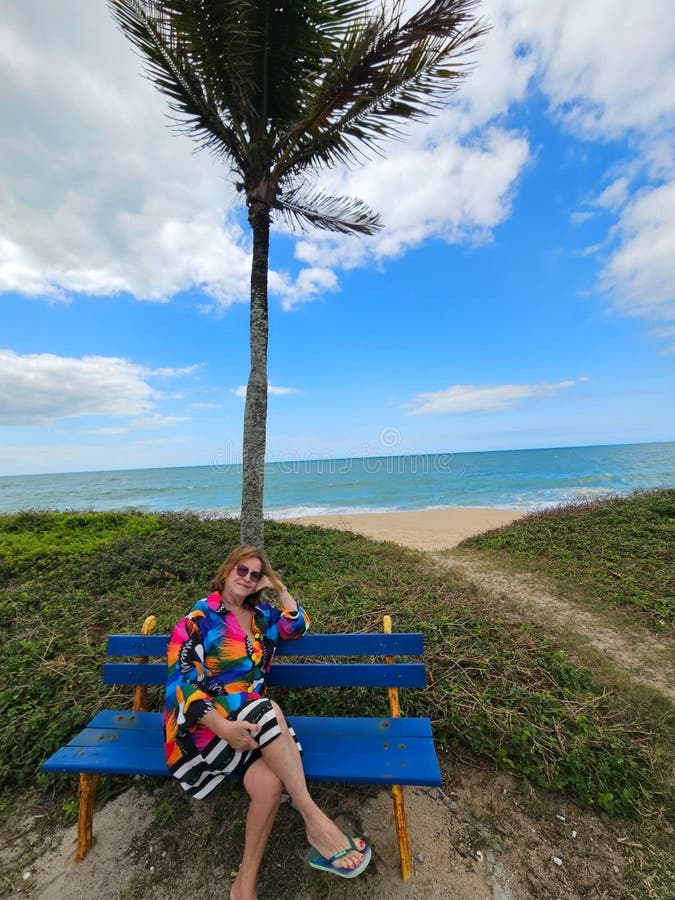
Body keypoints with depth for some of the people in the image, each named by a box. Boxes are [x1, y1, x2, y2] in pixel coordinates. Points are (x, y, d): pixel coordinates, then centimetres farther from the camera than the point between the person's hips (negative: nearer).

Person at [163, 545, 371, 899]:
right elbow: (180, 681, -12)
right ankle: (315, 821, -21)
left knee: (269, 782, -26)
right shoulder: (199, 618, -6)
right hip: (205, 724, -4)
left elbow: (298, 625, 16)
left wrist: (279, 588, 6)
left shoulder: (261, 615, 10)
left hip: (249, 721, 5)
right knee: (268, 709, -32)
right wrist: (222, 726, -23)